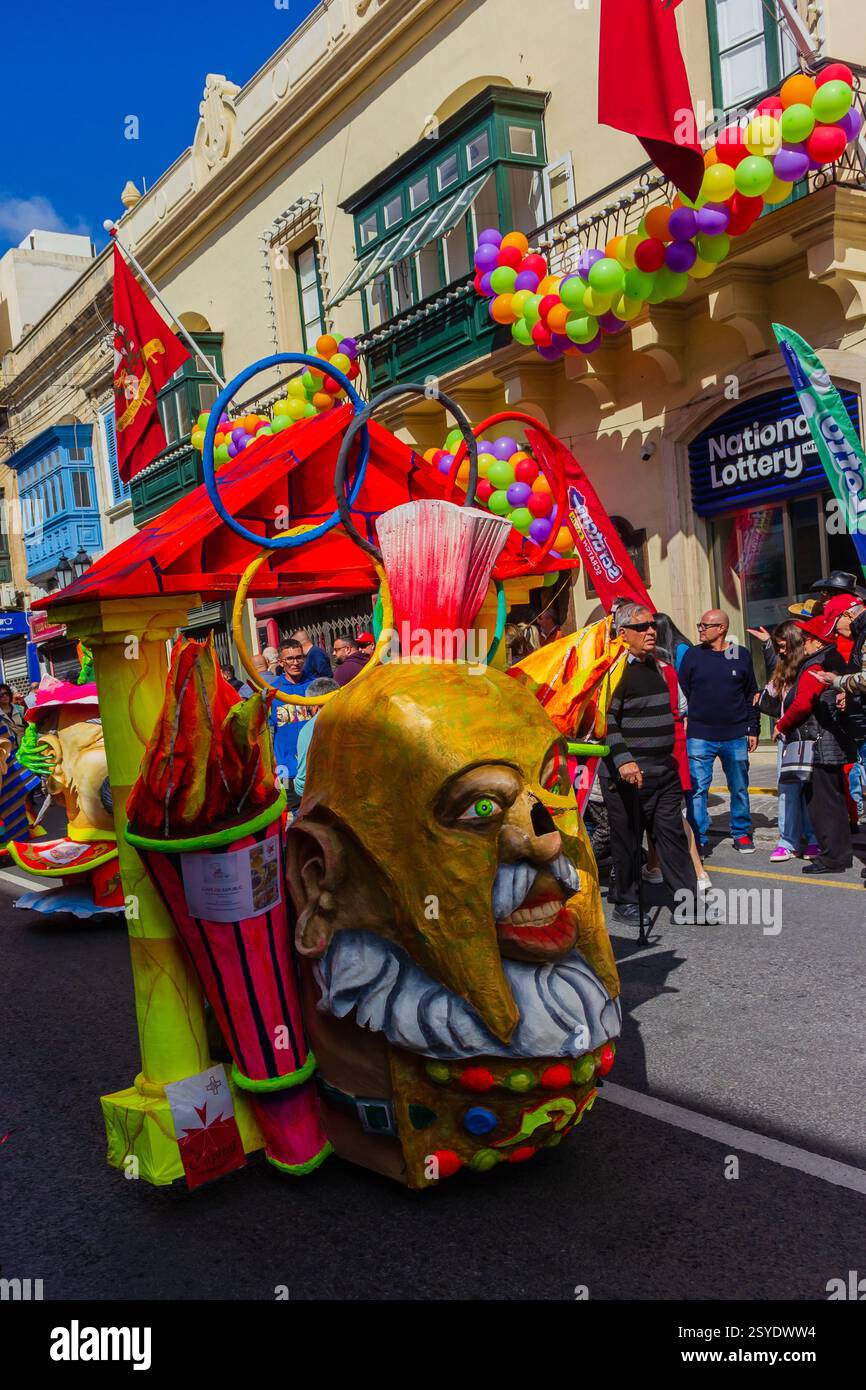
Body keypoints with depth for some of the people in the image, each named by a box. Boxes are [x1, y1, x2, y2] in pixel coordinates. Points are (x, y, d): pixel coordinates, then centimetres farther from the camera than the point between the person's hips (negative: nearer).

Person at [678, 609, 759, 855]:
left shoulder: (741, 655, 4)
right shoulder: (693, 655, 2)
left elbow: (751, 694, 9)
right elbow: (681, 692, 5)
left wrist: (753, 729, 6)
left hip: (736, 736, 1)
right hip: (699, 736, -1)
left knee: (739, 788, 11)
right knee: (697, 789, -3)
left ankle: (741, 834, 26)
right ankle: (699, 838, 5)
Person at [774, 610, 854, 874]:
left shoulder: (814, 668, -16)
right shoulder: (835, 663, 14)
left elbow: (802, 704, -22)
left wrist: (781, 726, -7)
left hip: (818, 748, -10)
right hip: (835, 745, 10)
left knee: (821, 801, -4)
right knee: (835, 800, 15)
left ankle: (831, 858, 0)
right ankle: (842, 854, 22)